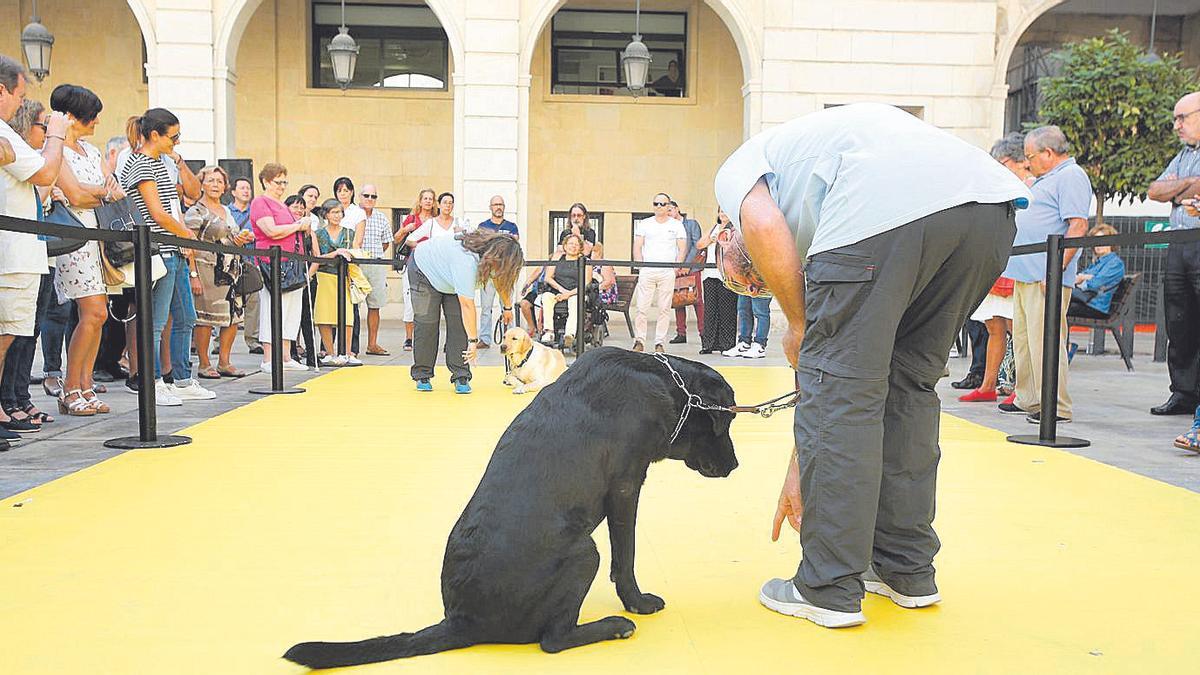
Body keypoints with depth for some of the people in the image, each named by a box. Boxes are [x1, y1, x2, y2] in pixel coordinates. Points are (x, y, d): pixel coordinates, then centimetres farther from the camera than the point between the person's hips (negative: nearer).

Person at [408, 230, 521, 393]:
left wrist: (507, 307, 8)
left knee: (458, 322, -7)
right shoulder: (467, 261, -44)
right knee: (426, 323, -10)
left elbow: (499, 278, 0)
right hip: (424, 269, -7)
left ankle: (461, 376, -8)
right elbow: (467, 305, -42)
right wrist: (473, 340, -39)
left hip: (449, 276, 7)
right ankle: (422, 376, 1)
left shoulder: (493, 248, -21)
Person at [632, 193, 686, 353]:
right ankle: (639, 341, 2)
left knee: (664, 308, 0)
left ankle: (659, 342, 7)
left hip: (667, 272, 0)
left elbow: (682, 248, 7)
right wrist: (640, 266, -4)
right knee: (642, 308, -5)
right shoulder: (644, 224, 11)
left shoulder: (676, 225, 10)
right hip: (647, 271, 0)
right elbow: (637, 247, 8)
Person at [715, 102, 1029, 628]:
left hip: (884, 210, -8)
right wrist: (800, 469, 44)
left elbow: (763, 228, -2)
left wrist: (799, 325, 12)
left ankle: (829, 589, 14)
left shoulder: (736, 169, 28)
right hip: (992, 207, 8)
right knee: (909, 385, 22)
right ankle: (907, 571, 30)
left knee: (839, 391, 4)